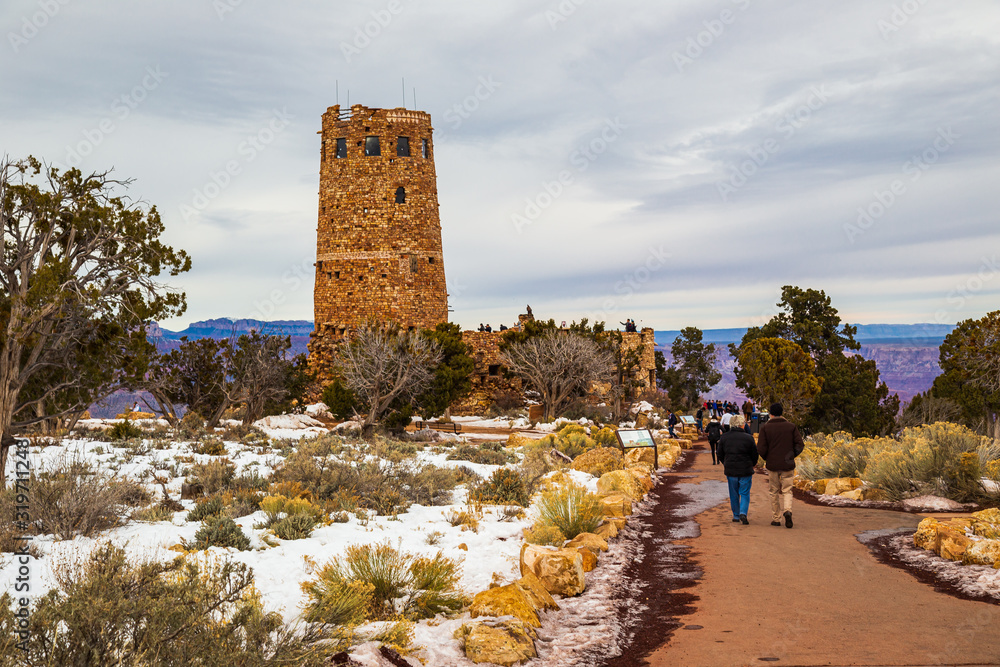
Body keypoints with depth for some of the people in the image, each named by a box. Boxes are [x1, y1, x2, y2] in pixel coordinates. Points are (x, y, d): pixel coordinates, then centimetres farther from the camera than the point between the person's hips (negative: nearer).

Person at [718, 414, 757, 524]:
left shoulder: (724, 437, -1)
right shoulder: (749, 438, -9)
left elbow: (720, 455, 7)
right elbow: (755, 455, 0)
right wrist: (751, 465, 19)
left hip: (730, 470, 2)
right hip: (746, 470, -2)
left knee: (734, 494, 14)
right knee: (745, 494, 6)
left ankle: (736, 516, 18)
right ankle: (743, 513, -11)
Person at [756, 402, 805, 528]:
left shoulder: (765, 428, -3)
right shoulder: (791, 426, 1)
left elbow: (761, 449, -9)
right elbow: (800, 445, -3)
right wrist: (791, 456, 12)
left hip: (772, 465, 0)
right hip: (787, 465, 0)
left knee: (774, 493, 12)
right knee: (786, 491, 7)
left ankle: (776, 519, 14)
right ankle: (787, 511, -19)